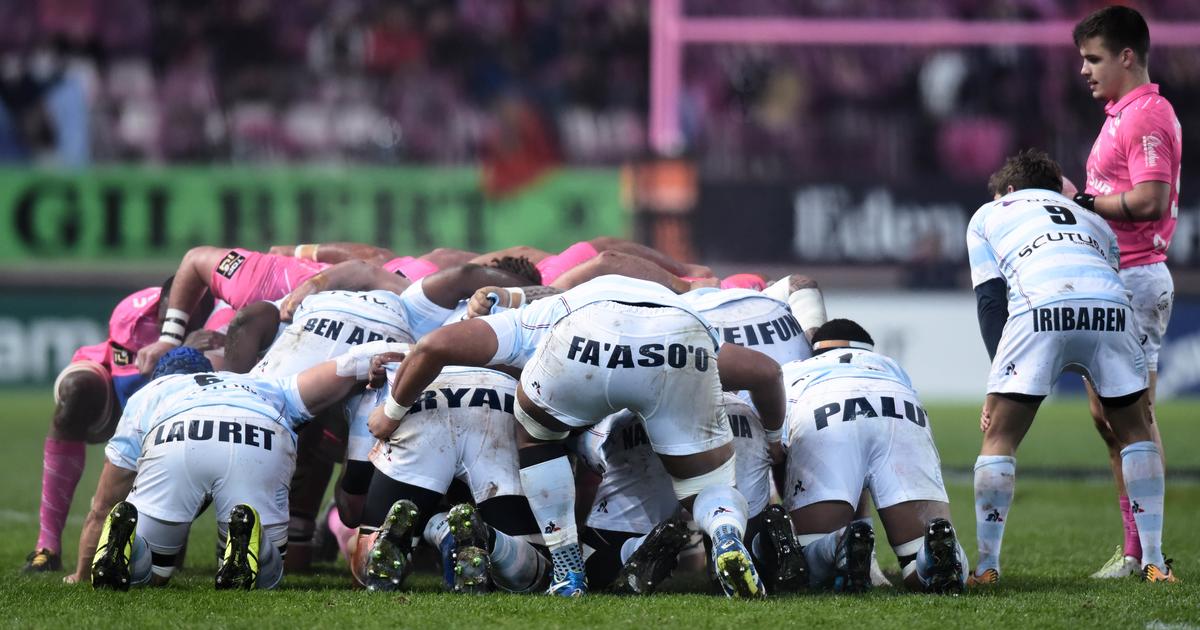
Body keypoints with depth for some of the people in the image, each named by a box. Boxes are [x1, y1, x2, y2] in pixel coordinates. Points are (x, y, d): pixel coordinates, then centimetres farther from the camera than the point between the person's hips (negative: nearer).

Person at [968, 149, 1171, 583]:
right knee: (1134, 430, 21)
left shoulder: (990, 215, 31)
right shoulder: (1092, 219, 40)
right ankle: (1154, 561, 16)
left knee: (999, 437, 9)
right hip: (1111, 305, 3)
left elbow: (990, 299, 19)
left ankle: (986, 567, 4)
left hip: (1039, 308, -3)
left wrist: (1000, 382, 15)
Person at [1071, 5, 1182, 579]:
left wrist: (1083, 202, -14)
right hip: (1109, 279, 11)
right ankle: (1134, 544, 16)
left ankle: (1144, 549, -10)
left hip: (1135, 278, -11)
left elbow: (1149, 201, -23)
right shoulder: (1120, 115, 19)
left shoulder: (1146, 117, -14)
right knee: (1107, 414, 12)